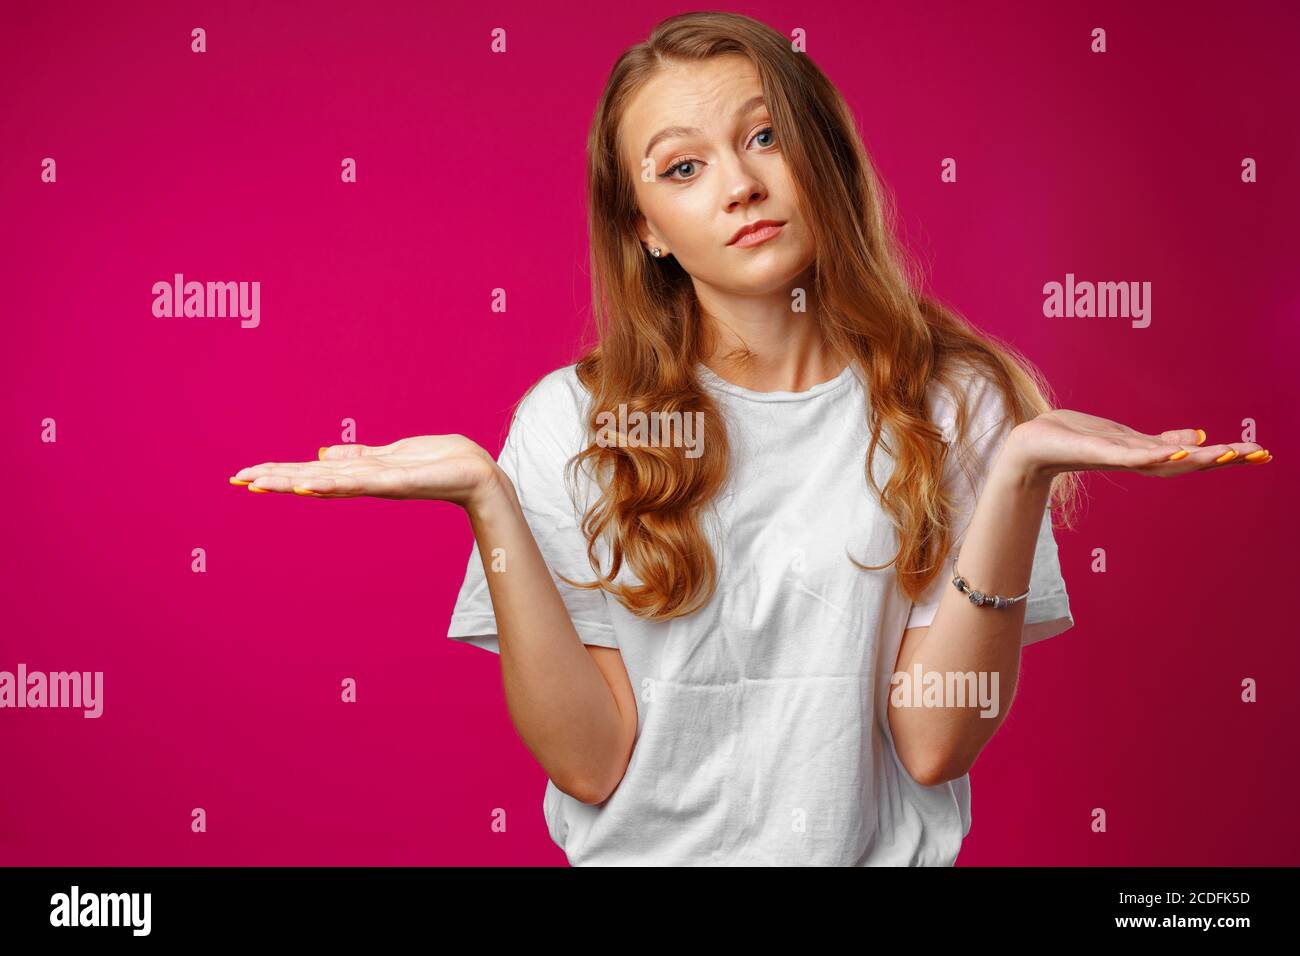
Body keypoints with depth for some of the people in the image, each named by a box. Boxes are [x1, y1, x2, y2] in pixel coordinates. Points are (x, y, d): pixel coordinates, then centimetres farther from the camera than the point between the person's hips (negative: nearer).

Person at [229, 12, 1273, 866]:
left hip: (876, 849, 1)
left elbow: (934, 740, -7)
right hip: (649, 853, 0)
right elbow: (591, 760, -7)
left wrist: (1017, 473, -16)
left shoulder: (953, 403, -1)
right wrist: (484, 496, -15)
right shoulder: (572, 421, -2)